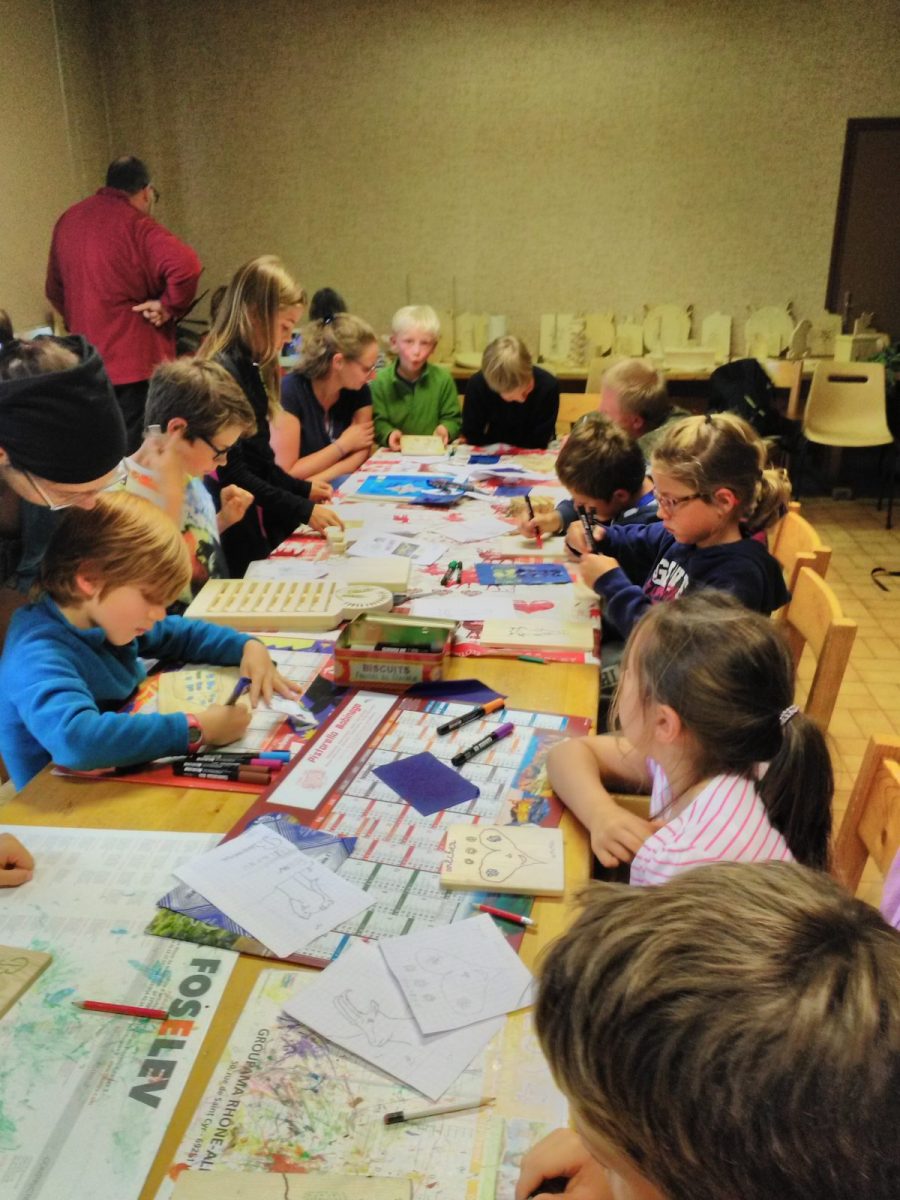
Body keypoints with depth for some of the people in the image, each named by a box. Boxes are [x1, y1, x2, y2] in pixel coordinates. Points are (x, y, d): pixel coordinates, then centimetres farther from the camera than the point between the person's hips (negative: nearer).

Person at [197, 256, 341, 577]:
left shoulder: (249, 368, 10)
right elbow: (231, 473, -21)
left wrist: (303, 489, 11)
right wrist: (303, 510, -19)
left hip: (257, 524, 9)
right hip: (235, 538, -9)